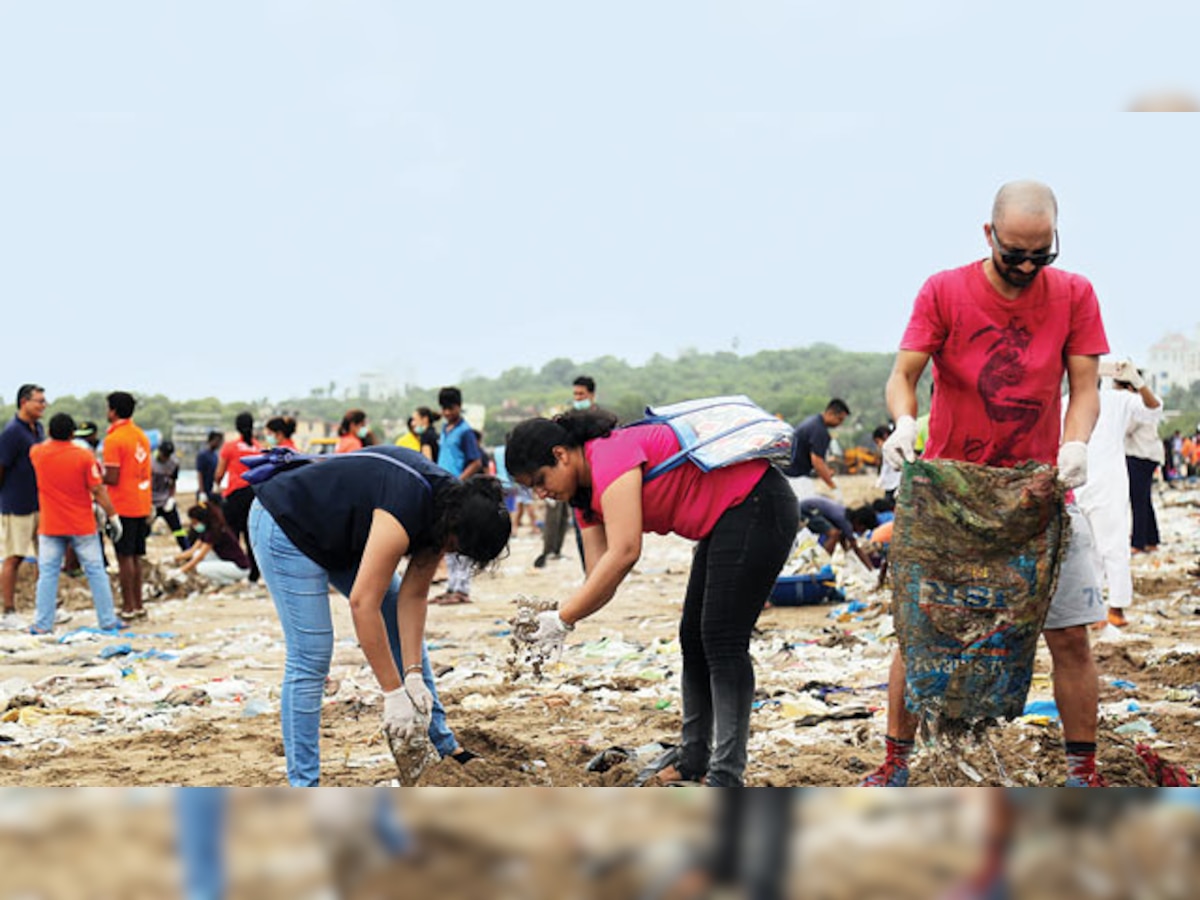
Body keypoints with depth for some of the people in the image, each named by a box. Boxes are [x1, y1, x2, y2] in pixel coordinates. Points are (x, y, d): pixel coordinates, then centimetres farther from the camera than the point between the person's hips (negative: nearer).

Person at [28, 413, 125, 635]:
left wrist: (54, 438, 34)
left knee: (47, 573, 6)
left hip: (50, 527, 2)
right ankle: (107, 621, 10)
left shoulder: (37, 454, -5)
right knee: (96, 572, 7)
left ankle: (42, 625, 4)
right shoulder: (84, 457, -12)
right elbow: (98, 491, -11)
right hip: (82, 526, -1)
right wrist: (113, 517, -5)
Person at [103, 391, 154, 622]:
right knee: (135, 556, 13)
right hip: (142, 505, 7)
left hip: (123, 506, -7)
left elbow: (112, 478, -18)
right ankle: (138, 605, 17)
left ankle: (128, 607, 0)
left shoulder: (114, 440, -14)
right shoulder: (141, 435, 11)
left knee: (125, 557, -2)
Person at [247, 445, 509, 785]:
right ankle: (303, 786, -7)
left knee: (405, 630, 7)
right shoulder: (406, 512, -37)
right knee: (311, 655, -14)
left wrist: (414, 676, -14)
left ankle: (445, 750, 16)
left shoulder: (448, 508, -10)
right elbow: (363, 603, -35)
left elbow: (413, 596, -7)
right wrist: (394, 693, -31)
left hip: (341, 536, 9)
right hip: (285, 526, -9)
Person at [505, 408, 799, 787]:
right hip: (725, 521, 11)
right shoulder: (586, 495, 10)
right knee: (694, 638, 13)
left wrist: (564, 618, -24)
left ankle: (725, 777, -11)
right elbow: (599, 579, 6)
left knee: (722, 641, -13)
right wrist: (558, 619, -11)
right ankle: (694, 758, 22)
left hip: (758, 505, -11)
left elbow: (624, 553, -30)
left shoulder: (610, 456, -21)